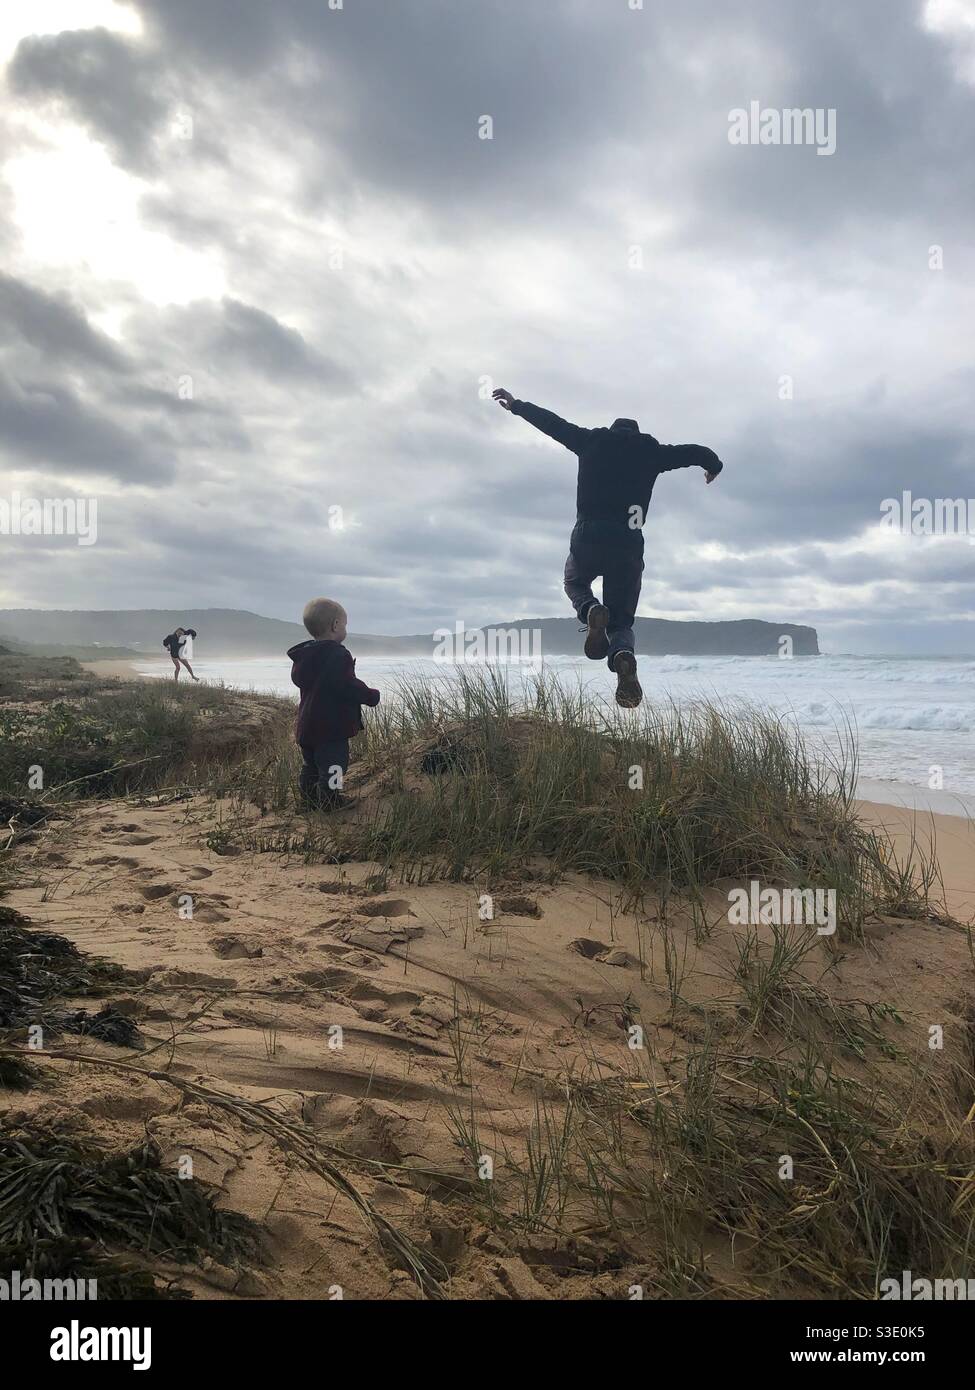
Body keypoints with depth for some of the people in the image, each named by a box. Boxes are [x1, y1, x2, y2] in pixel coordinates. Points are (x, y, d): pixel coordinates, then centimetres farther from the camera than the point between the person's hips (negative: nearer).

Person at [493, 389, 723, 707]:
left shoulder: (592, 442, 12)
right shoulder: (651, 452, 13)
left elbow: (552, 423, 19)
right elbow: (695, 452, 18)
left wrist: (515, 405, 31)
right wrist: (713, 466, 41)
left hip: (588, 537, 0)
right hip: (629, 543, 1)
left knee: (575, 582, 32)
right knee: (621, 620, 13)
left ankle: (592, 611, -6)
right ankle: (624, 658, -25)